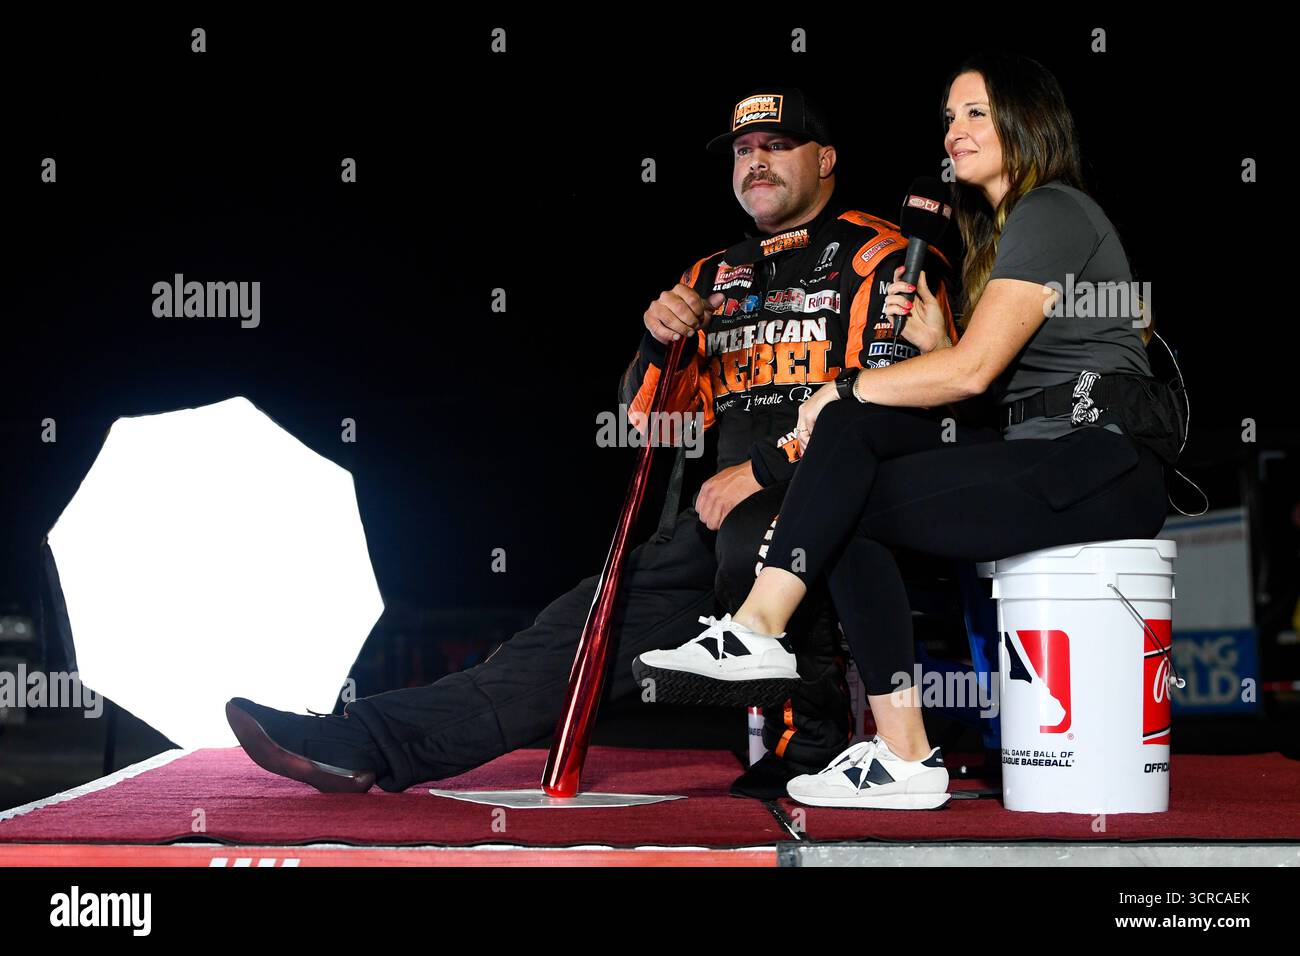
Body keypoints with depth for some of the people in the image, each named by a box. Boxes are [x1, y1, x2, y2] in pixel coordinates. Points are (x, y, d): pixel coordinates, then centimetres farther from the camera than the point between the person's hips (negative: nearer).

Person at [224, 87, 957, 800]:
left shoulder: (880, 259, 1)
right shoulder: (716, 277, 24)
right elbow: (651, 417, 21)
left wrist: (757, 471, -15)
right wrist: (661, 342, -2)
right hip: (735, 507, 6)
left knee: (750, 540, -39)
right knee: (609, 609, -9)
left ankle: (809, 740, -20)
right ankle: (378, 742, -18)